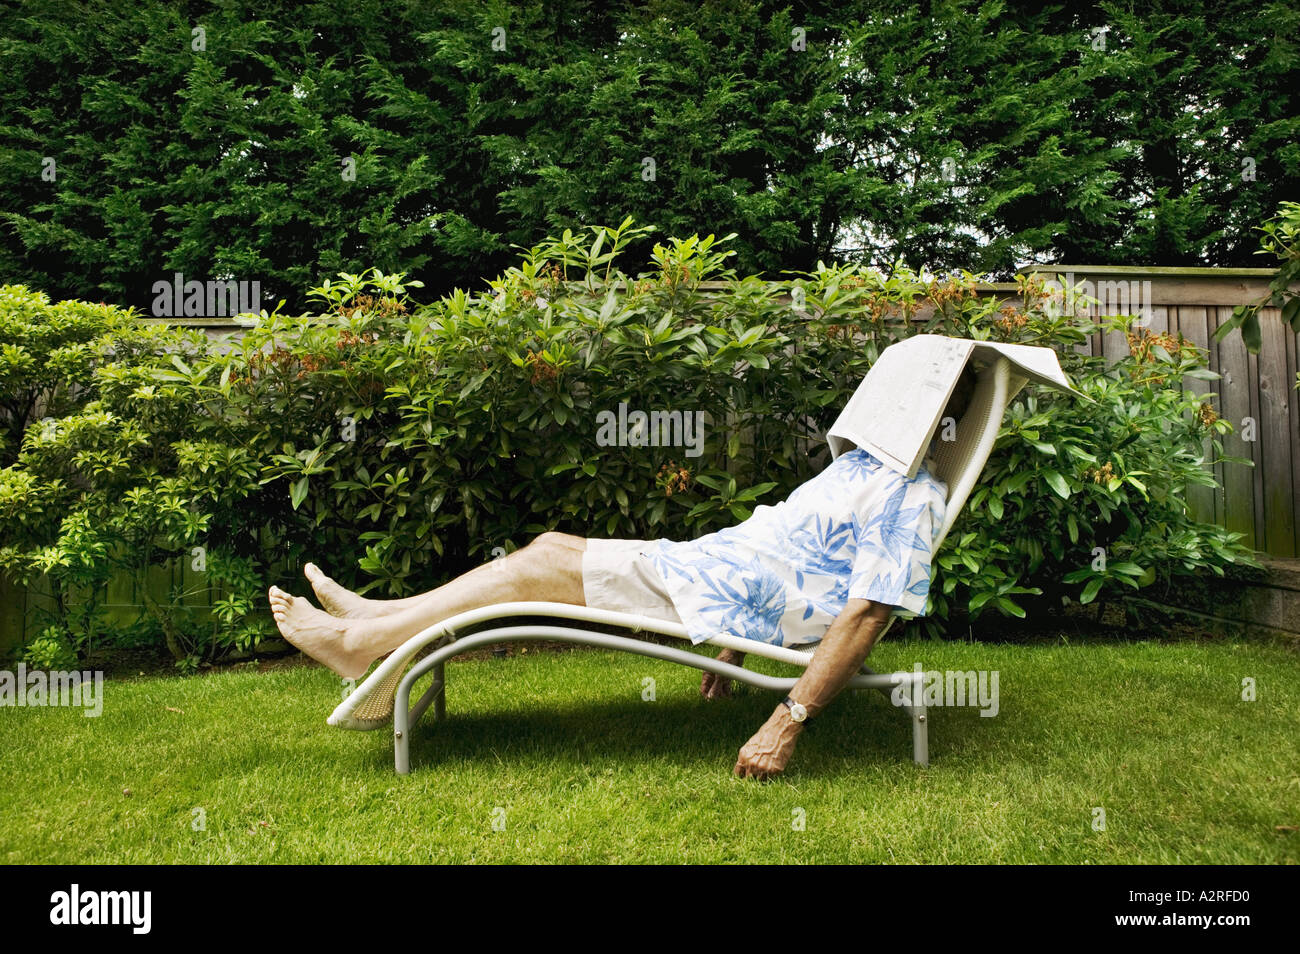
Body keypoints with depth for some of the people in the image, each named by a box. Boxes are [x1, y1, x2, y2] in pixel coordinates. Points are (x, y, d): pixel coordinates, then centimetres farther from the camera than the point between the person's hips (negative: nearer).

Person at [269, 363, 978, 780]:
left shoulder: (911, 498, -13)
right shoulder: (865, 463, 18)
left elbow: (867, 616, -21)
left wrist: (788, 722, -25)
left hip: (723, 602, -9)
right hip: (708, 562, 9)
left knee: (537, 567, -10)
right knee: (550, 547, 4)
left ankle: (360, 642, 2)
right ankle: (380, 616, 13)